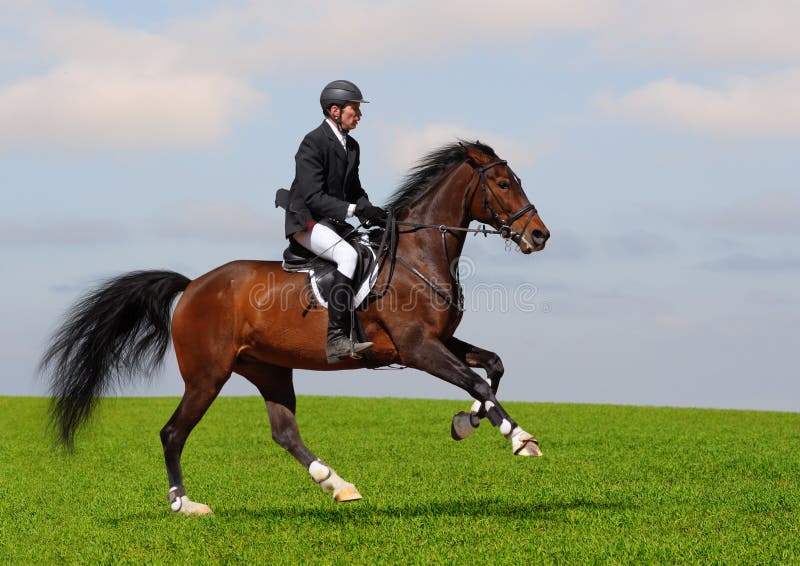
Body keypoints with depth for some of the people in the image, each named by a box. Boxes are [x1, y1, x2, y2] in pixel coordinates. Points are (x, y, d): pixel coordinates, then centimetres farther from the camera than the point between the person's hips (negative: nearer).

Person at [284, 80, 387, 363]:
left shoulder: (352, 146, 13)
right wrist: (353, 210, -30)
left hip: (336, 221, 9)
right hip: (306, 222, -9)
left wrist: (369, 211, -1)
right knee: (348, 255, -32)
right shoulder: (312, 143, -15)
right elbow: (314, 197, -22)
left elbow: (354, 190, 21)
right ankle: (336, 340, -37)